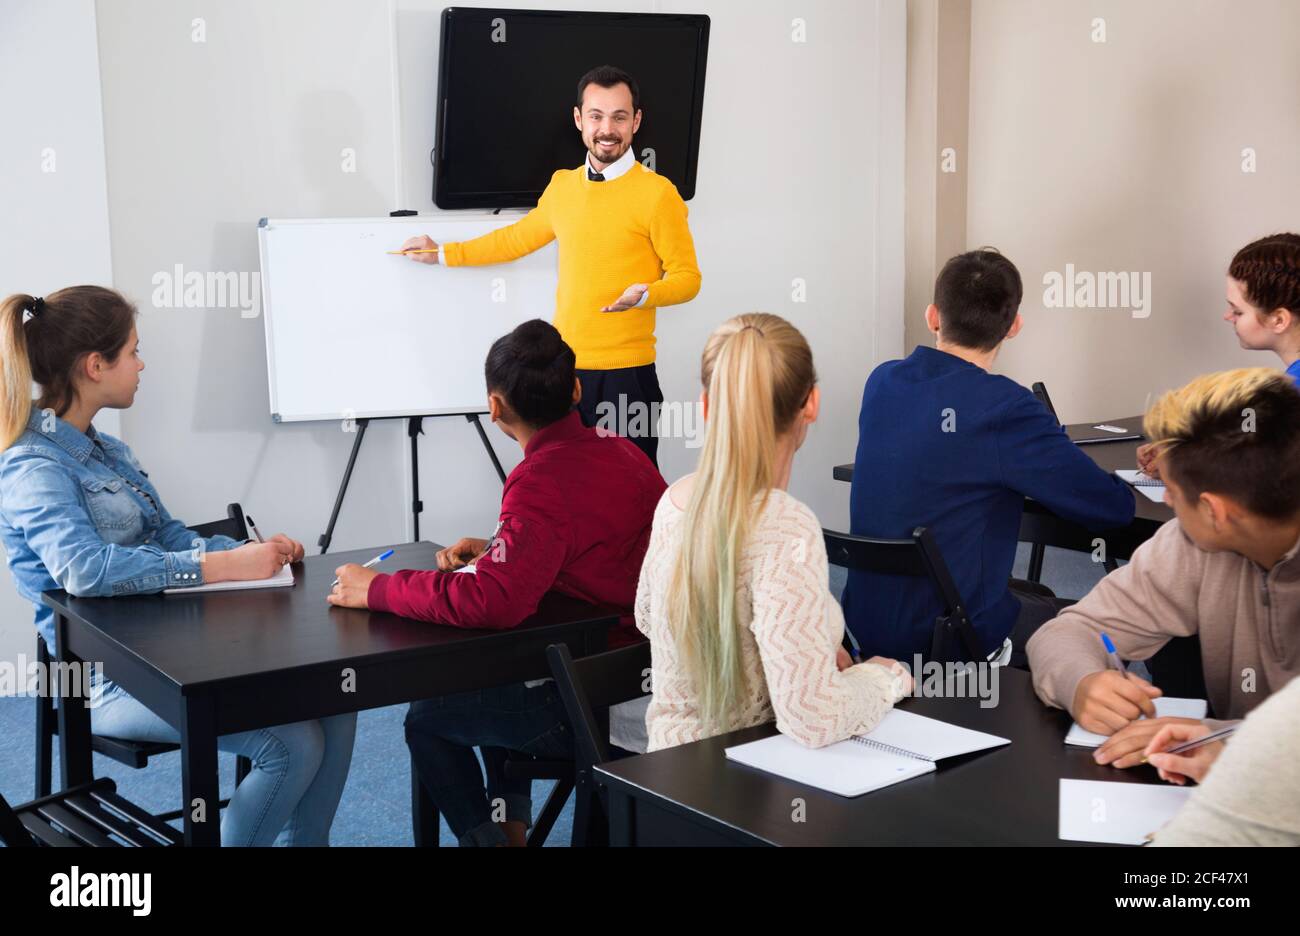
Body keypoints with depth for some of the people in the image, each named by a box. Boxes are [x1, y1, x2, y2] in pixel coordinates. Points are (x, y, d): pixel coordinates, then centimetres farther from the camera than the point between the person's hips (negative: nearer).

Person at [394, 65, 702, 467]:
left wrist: (644, 295, -23)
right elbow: (519, 237, 27)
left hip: (625, 374, -5)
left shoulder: (656, 193, -7)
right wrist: (444, 254, 32)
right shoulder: (562, 185, 10)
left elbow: (687, 277, -3)